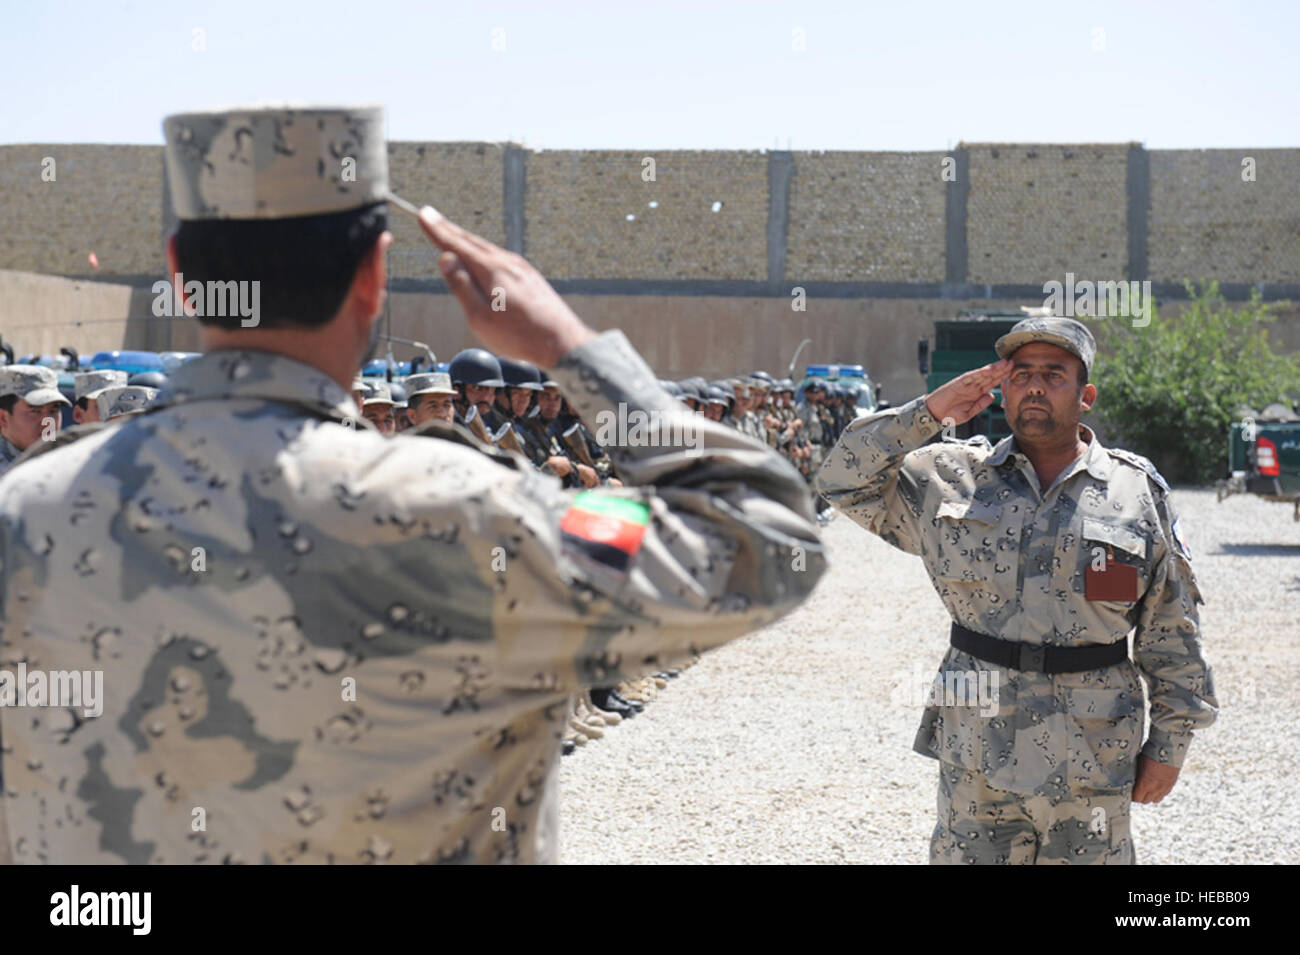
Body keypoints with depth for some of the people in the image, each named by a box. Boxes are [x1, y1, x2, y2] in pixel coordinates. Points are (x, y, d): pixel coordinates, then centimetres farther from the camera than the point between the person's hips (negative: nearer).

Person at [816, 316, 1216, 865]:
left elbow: (1173, 634, 5)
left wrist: (1169, 744, 4)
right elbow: (844, 481, 4)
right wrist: (927, 414, -4)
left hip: (1092, 759, -1)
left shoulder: (1138, 495, 3)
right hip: (976, 755, 1)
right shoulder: (951, 480, 6)